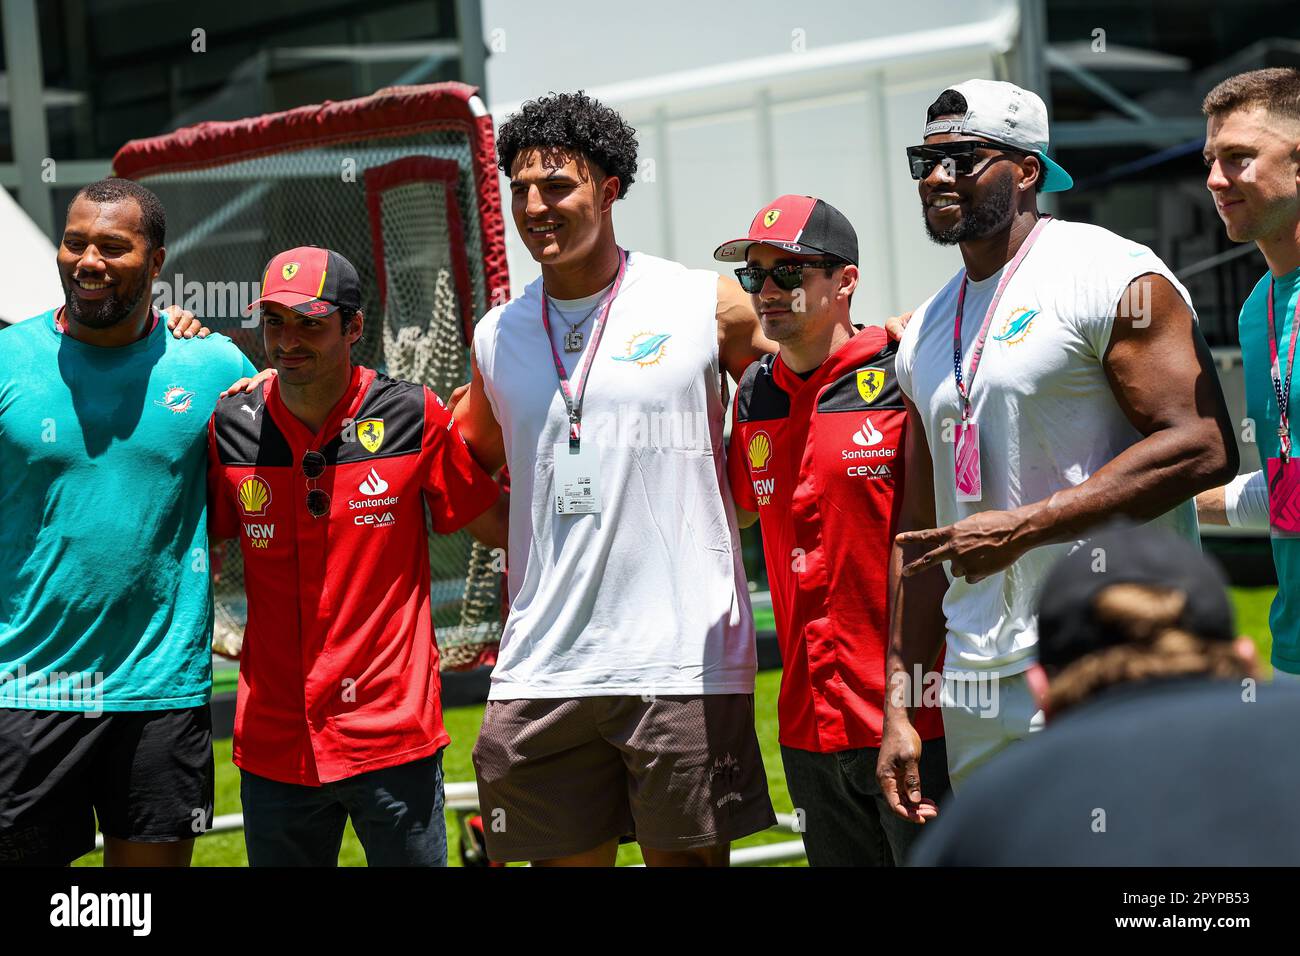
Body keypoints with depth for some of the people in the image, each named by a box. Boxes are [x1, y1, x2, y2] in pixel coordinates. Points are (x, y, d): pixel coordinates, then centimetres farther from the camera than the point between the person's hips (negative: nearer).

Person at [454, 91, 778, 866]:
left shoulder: (707, 306, 0)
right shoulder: (497, 336, 12)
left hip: (684, 658, -3)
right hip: (541, 675, 3)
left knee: (689, 855, 1)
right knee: (566, 856, 5)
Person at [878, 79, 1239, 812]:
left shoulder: (1114, 277, -6)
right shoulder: (927, 333, 18)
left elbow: (1204, 447, -16)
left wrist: (1023, 527, -17)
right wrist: (899, 703, 13)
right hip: (978, 689, 7)